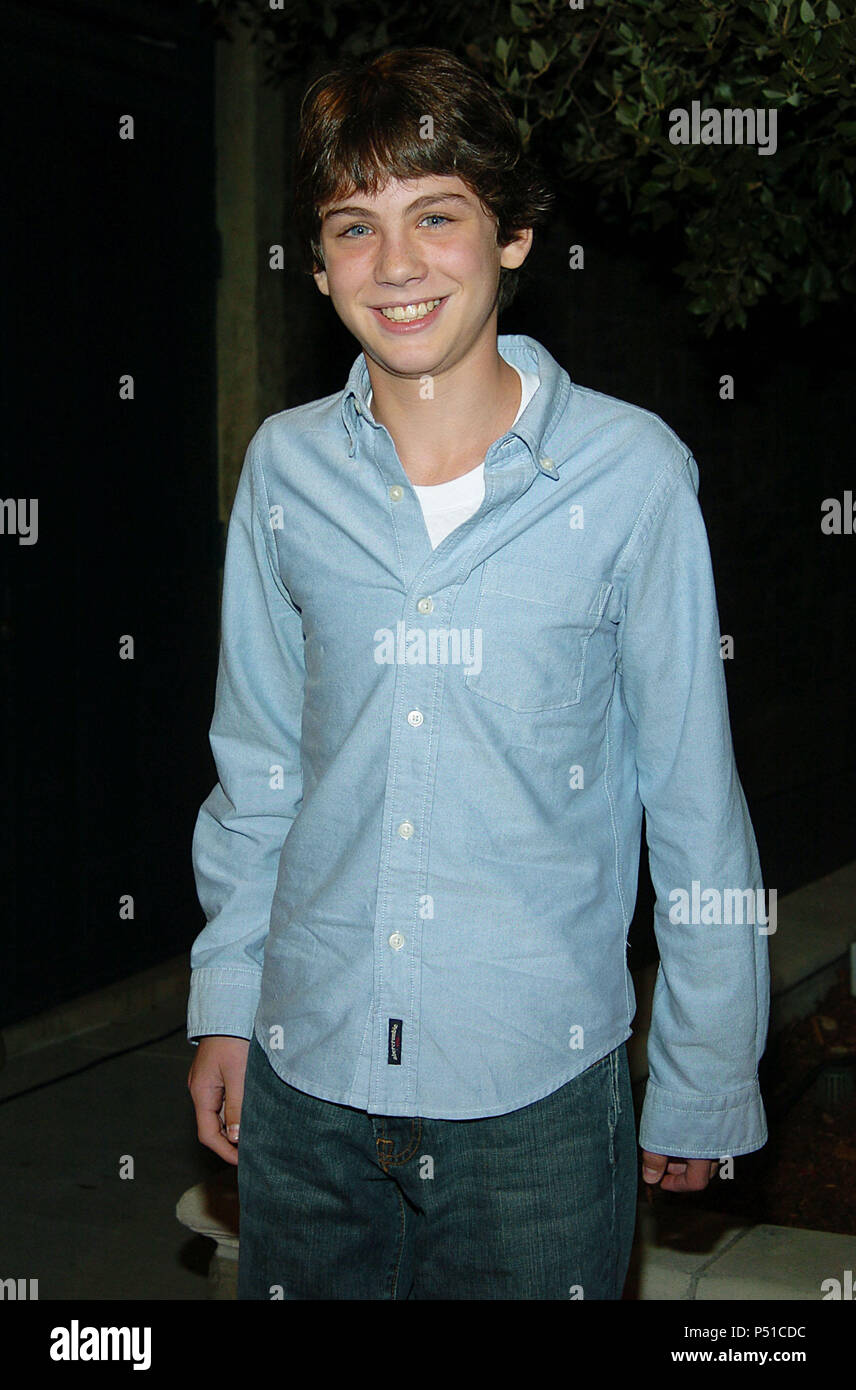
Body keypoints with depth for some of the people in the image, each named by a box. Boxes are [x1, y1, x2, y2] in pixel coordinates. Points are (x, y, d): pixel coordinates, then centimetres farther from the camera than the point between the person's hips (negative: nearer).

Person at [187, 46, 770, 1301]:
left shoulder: (632, 472, -9)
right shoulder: (285, 467, 1)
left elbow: (695, 799, -4)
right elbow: (257, 763, 10)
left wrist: (702, 1086, -1)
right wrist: (224, 1003, 10)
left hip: (539, 1086, -3)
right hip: (306, 1071, 3)